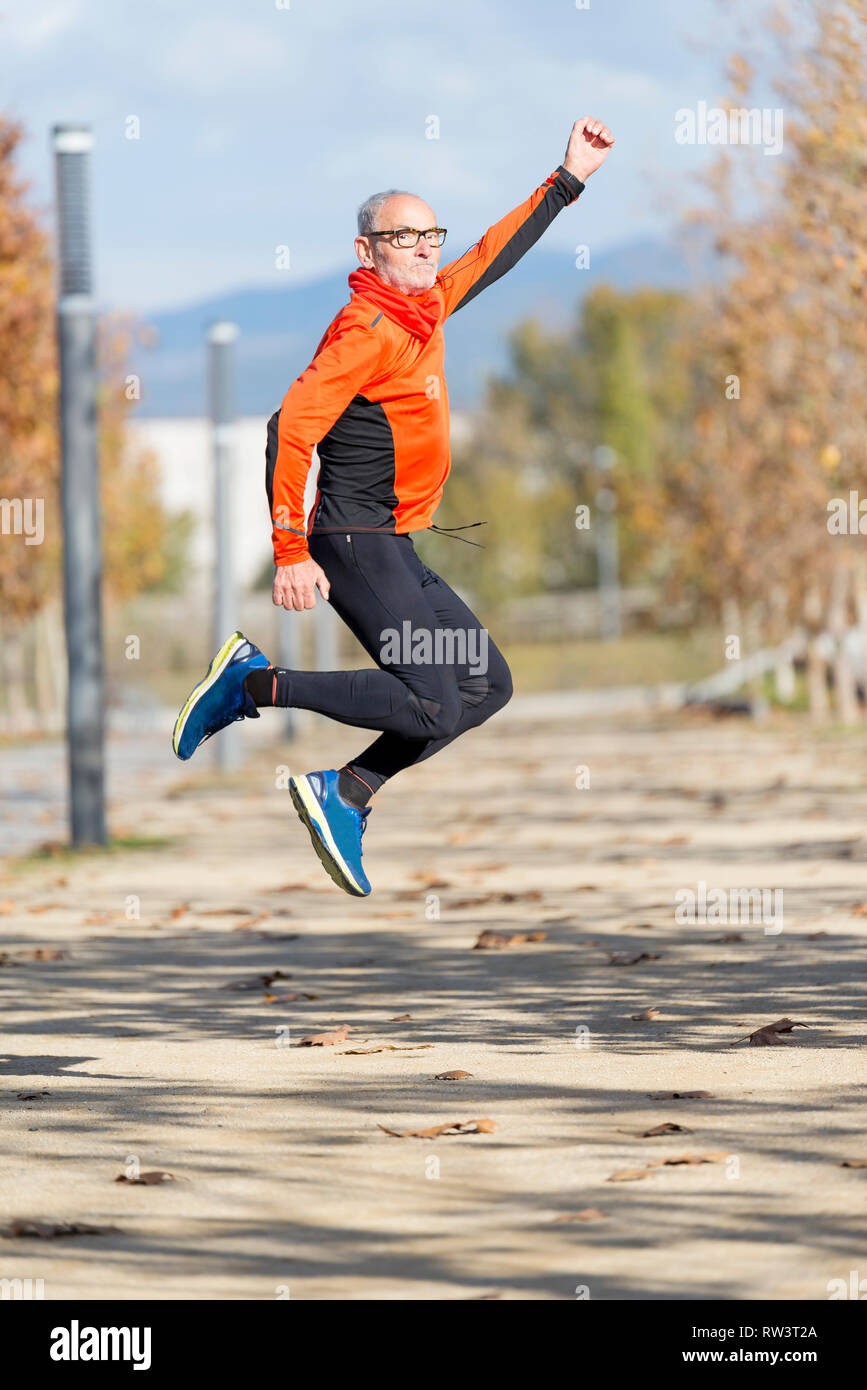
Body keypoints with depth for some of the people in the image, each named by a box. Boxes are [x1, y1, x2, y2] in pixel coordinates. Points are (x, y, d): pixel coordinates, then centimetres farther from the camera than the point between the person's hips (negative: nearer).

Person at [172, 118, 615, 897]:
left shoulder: (425, 309, 11)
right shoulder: (367, 330, -15)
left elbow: (494, 256, 28)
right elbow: (293, 427, -23)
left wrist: (569, 180, 28)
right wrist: (291, 552, -28)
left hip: (397, 550, 10)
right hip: (355, 543, -10)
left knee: (488, 685, 10)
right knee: (432, 706, -17)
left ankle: (345, 794, 7)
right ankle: (254, 684, -8)